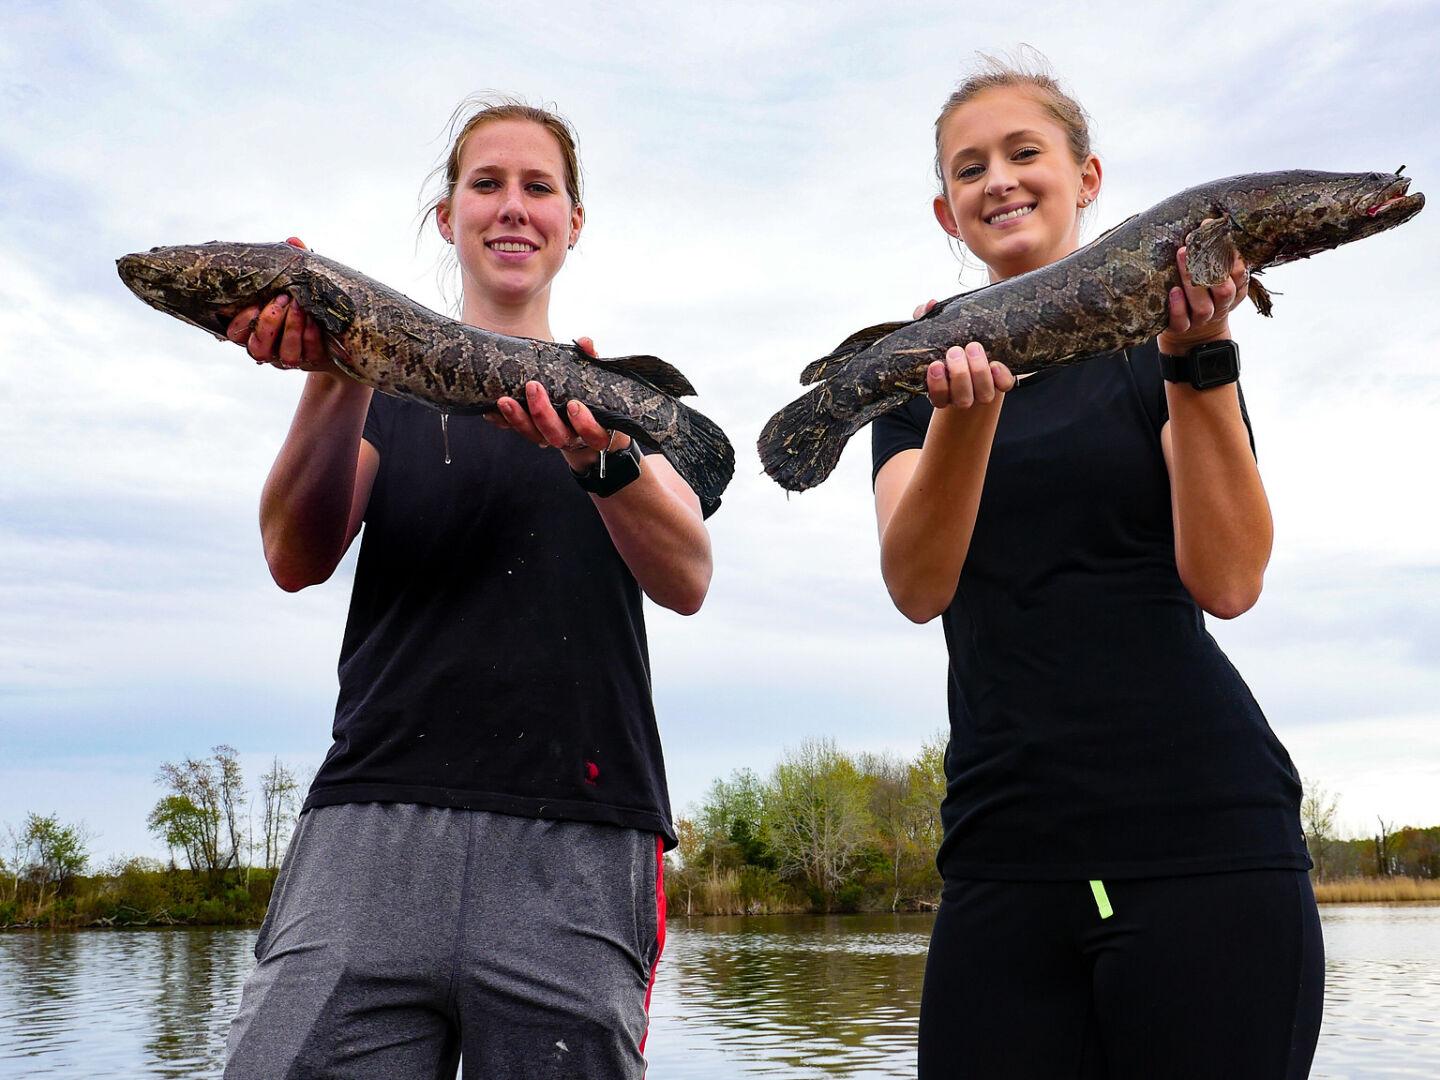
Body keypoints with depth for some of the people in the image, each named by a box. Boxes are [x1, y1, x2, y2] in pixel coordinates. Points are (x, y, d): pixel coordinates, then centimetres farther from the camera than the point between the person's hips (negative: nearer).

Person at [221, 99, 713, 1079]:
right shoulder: (392, 381, 16)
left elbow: (686, 581, -2)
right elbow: (298, 559, -1)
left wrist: (603, 459, -22)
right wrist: (338, 379, -17)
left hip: (580, 844, 0)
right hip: (378, 822, 0)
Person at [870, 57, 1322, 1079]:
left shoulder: (1159, 334, 5)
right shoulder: (922, 370, 11)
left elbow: (1227, 582, -8)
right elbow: (919, 588, -6)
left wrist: (1196, 361, -17)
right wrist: (965, 410, -21)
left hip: (1199, 826, -2)